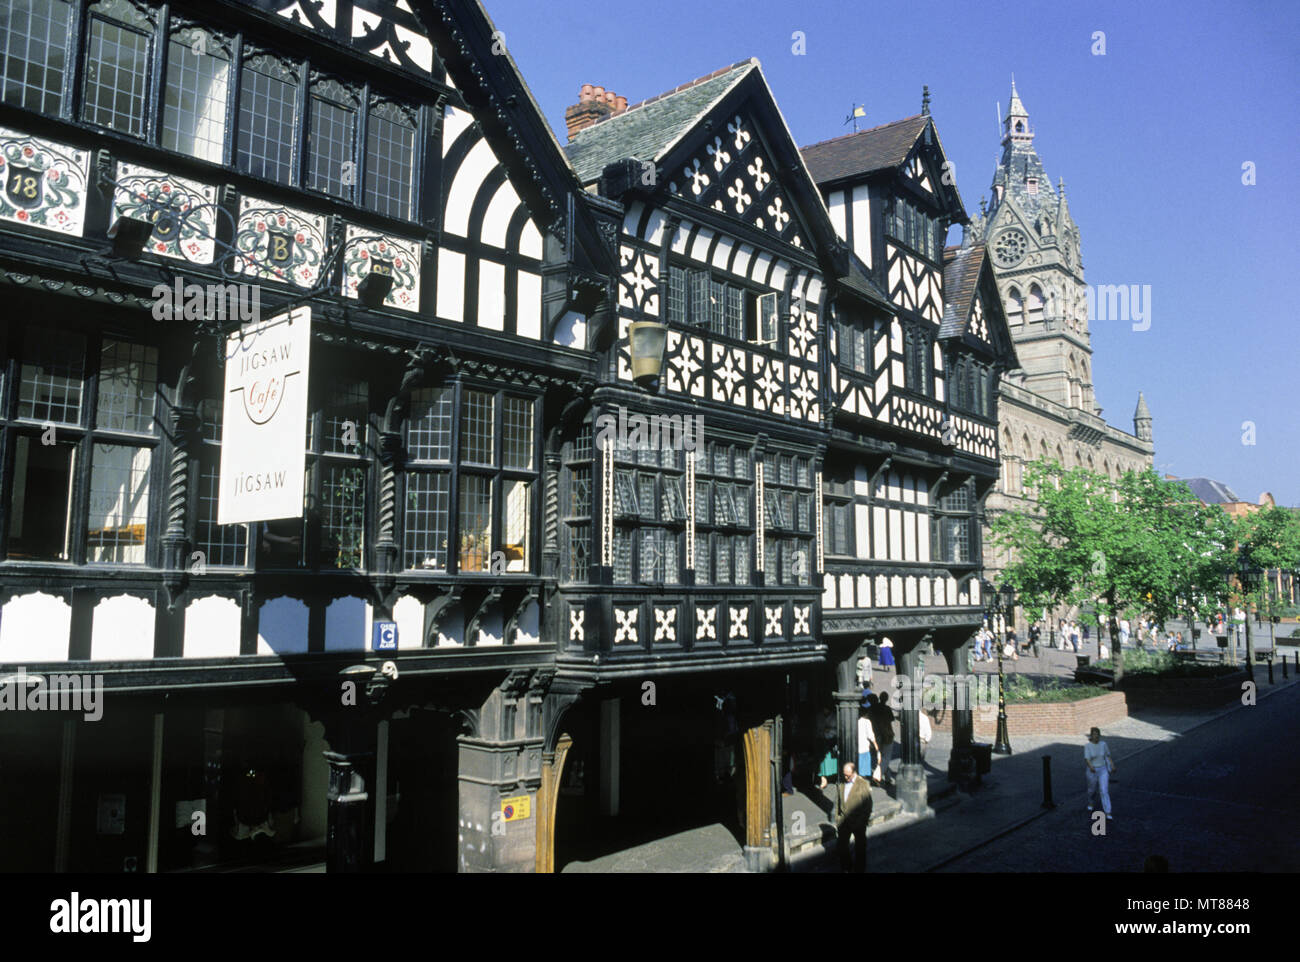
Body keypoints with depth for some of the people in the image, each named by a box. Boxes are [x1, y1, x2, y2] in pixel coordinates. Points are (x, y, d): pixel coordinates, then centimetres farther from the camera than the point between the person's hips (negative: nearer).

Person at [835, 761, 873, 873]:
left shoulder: (864, 784, -14)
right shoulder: (841, 782, -1)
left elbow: (868, 805, -9)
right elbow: (838, 802, 7)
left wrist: (864, 821, -10)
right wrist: (837, 819, 8)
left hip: (859, 823, -4)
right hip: (844, 821, 4)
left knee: (860, 848, 12)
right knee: (841, 845, 14)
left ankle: (859, 869, 30)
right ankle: (845, 868, 34)